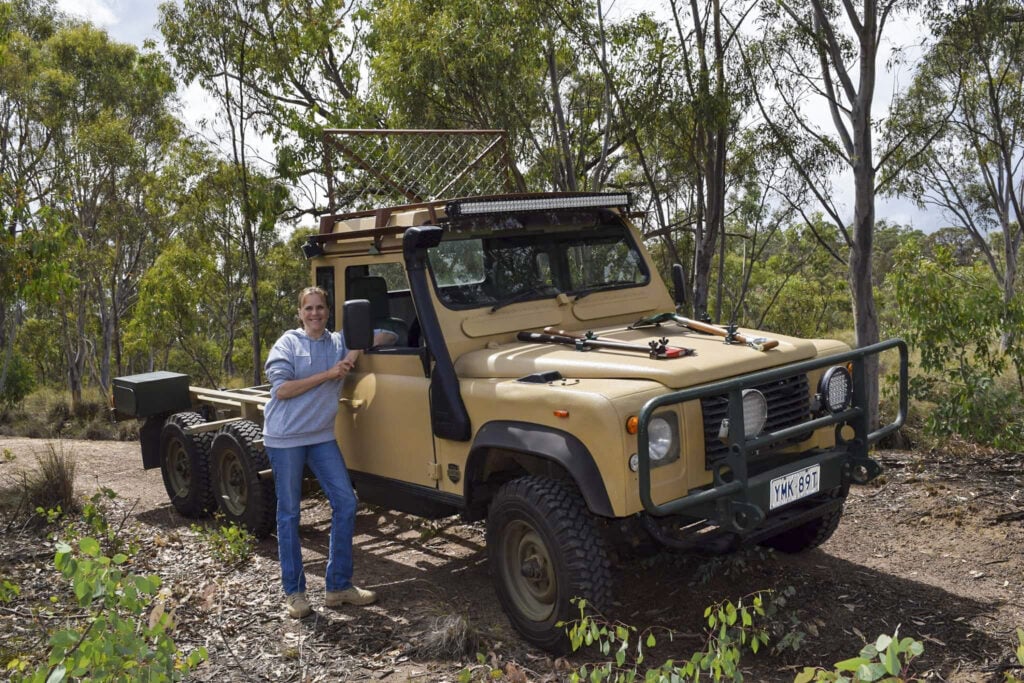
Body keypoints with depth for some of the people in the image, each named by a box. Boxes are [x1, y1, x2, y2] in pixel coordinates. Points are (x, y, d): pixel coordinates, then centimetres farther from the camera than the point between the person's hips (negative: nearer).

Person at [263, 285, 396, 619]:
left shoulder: (340, 341, 7)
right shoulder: (288, 342, -4)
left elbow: (386, 336, 9)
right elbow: (281, 389, -13)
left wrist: (357, 351, -8)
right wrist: (327, 374, -16)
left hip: (322, 436, 4)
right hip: (285, 438, -4)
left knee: (345, 503, -1)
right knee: (289, 513, 4)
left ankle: (339, 585, 11)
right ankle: (293, 592, 15)